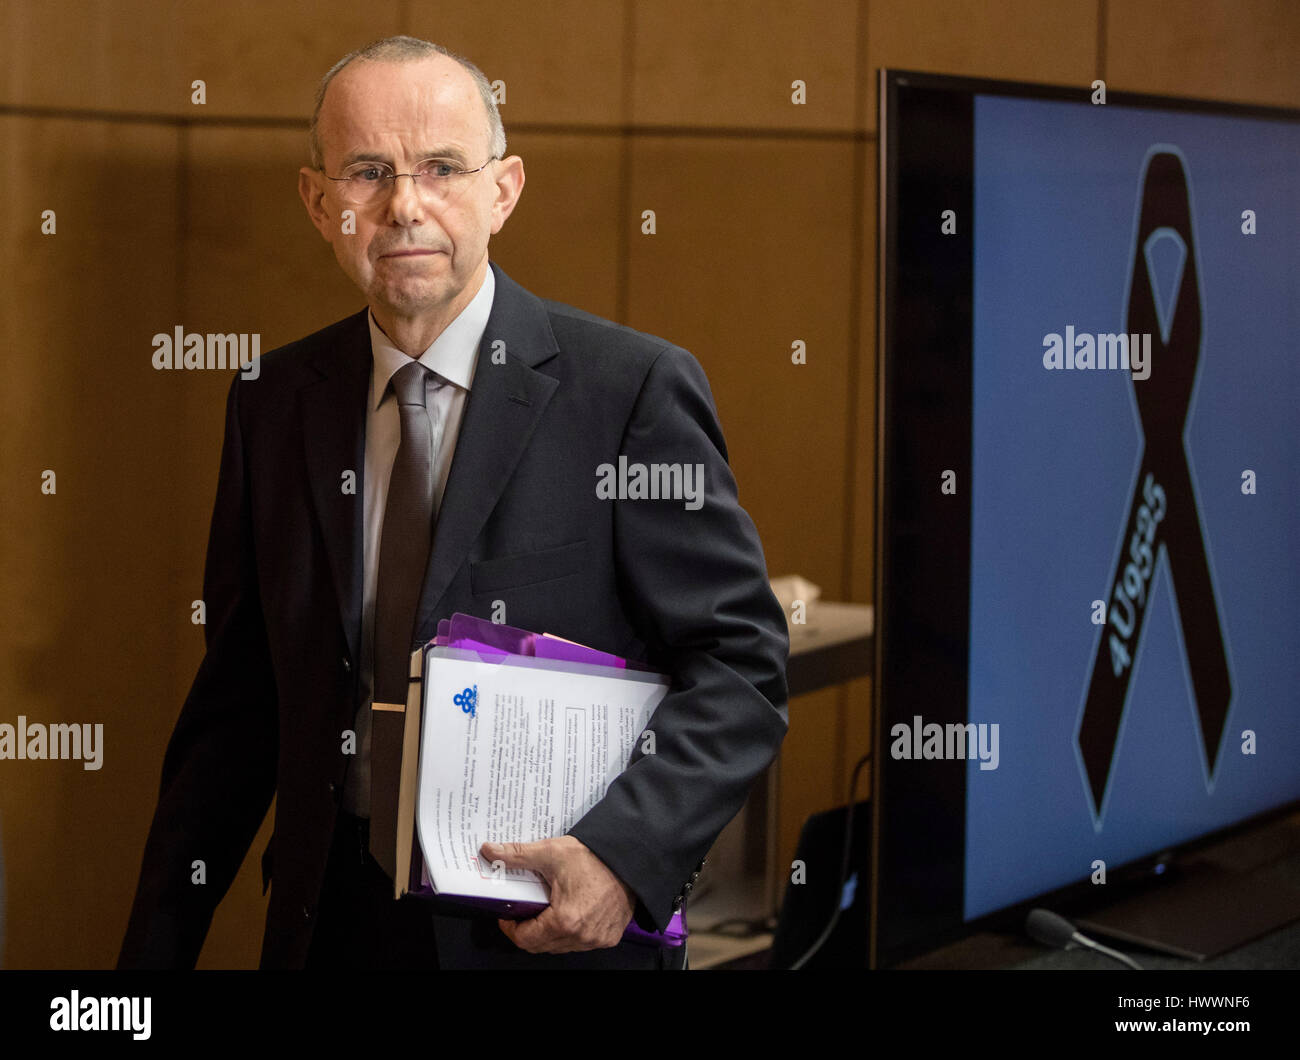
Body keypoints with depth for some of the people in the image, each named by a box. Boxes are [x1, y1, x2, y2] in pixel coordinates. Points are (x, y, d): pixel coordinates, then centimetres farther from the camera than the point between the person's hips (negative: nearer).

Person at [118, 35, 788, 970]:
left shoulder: (634, 388, -9)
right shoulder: (275, 403, 4)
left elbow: (740, 664, -10)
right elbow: (238, 704, 8)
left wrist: (624, 851, -24)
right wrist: (158, 946, 3)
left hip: (559, 927, -4)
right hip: (332, 920, 4)